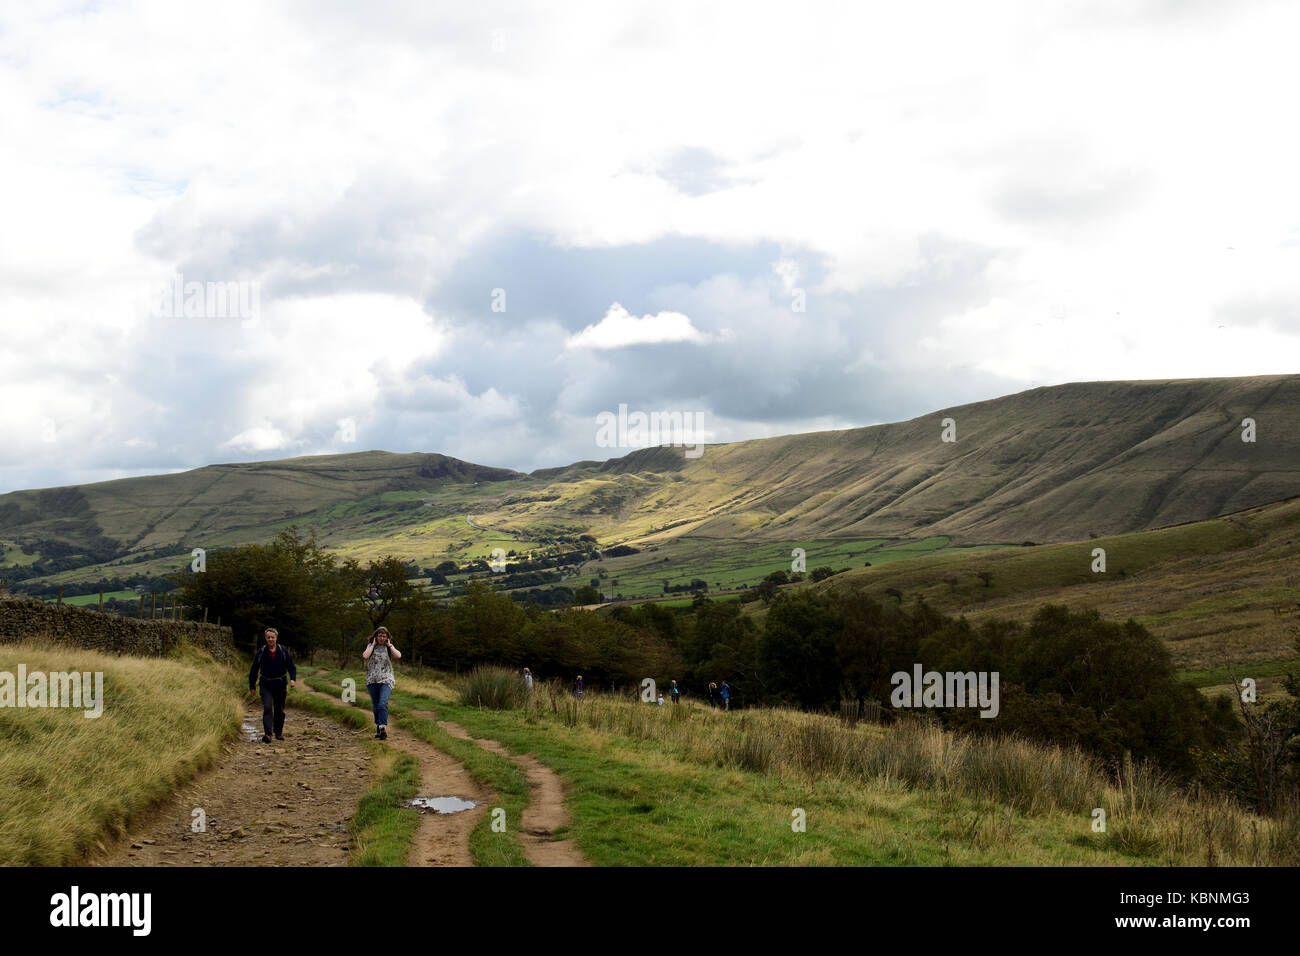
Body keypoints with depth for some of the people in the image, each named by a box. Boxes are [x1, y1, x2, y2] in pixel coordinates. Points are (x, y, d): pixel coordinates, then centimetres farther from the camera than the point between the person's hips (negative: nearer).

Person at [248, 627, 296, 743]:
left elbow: (291, 666, 0)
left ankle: (278, 732, 28)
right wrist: (252, 686, 5)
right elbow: (254, 670, 5)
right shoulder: (261, 652, -2)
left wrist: (293, 679, -18)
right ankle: (267, 733, -25)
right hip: (266, 685, -1)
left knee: (280, 710, 11)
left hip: (280, 685, 2)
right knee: (267, 708, -17)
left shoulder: (283, 651, -1)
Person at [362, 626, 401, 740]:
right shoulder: (370, 646, 6)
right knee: (375, 706, 10)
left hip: (386, 680, -2)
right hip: (372, 680, 2)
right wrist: (373, 645, -7)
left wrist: (389, 645, -5)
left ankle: (383, 728, -25)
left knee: (383, 704, -19)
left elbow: (398, 656, -13)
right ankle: (378, 727, 25)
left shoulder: (389, 647, 7)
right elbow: (365, 656, -14)